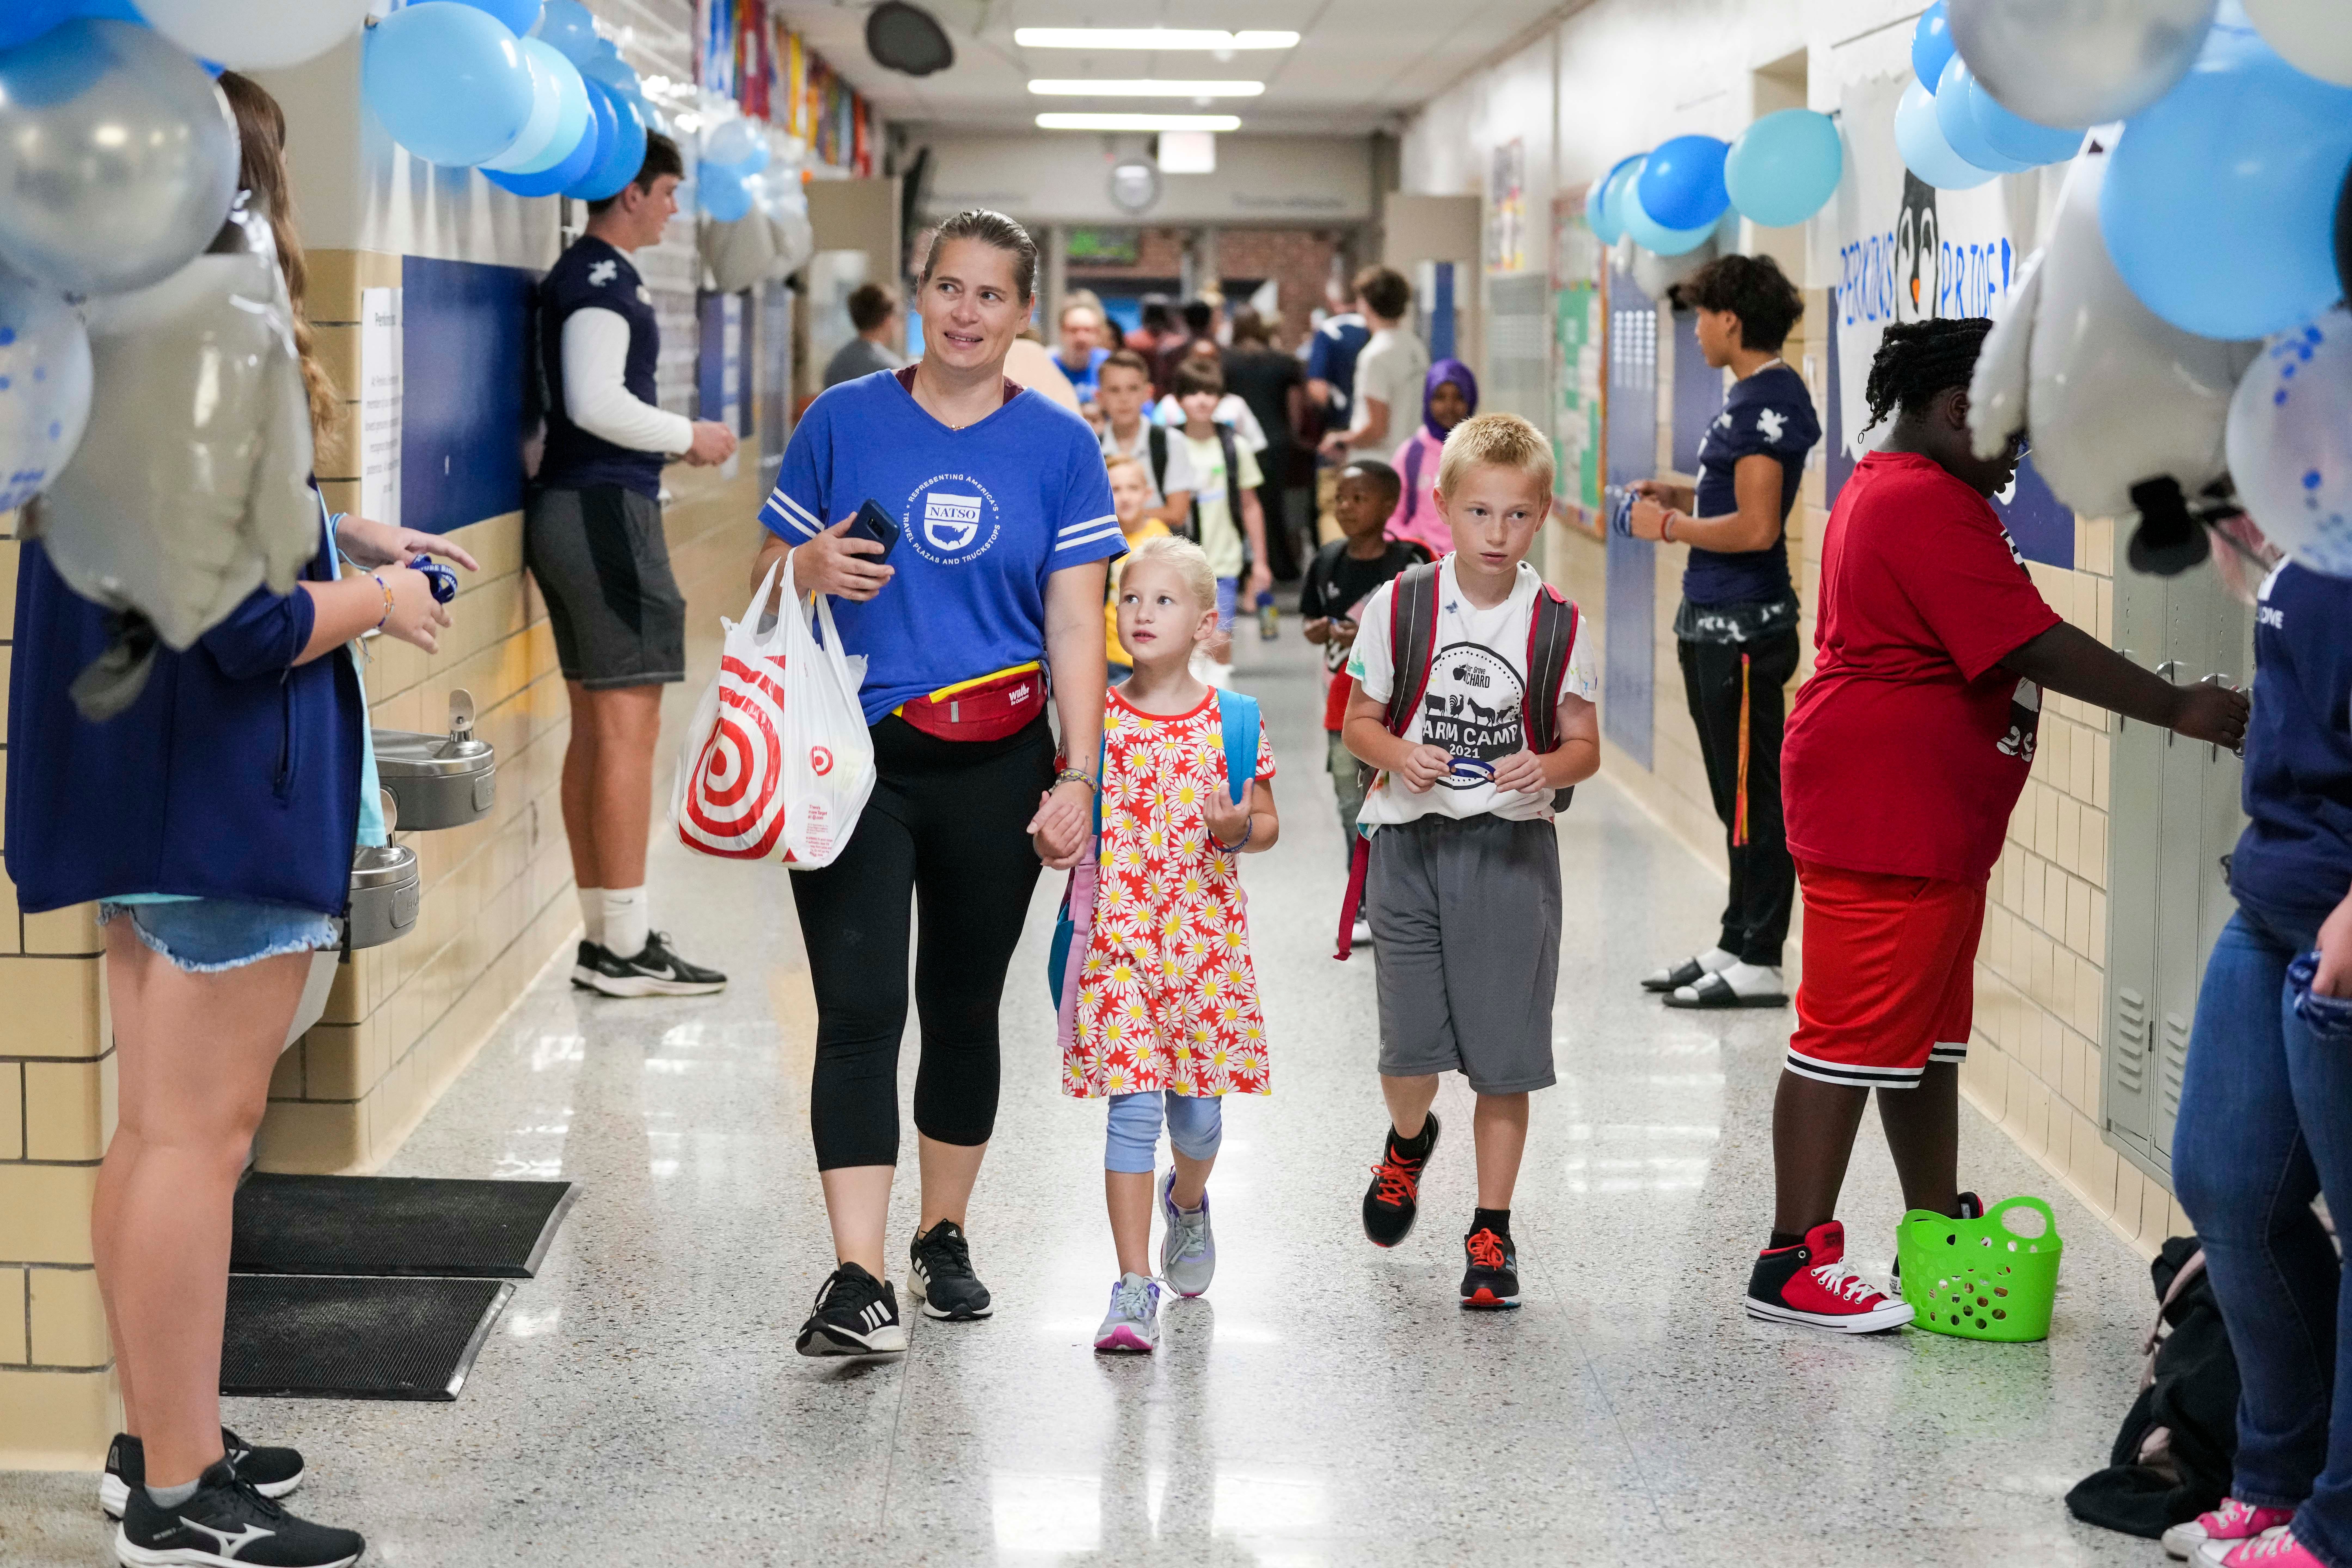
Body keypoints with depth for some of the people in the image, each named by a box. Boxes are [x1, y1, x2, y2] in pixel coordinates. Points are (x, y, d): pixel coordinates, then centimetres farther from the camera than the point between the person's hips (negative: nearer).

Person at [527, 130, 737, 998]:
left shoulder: (581, 276, 19)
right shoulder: (602, 281, -12)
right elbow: (596, 403, -22)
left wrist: (671, 442, 17)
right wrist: (688, 436, -10)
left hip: (572, 511, 11)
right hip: (604, 512, -11)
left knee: (596, 727, 11)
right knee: (630, 727, -9)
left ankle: (603, 938, 14)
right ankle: (627, 947, -7)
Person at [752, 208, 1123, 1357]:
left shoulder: (1059, 447, 4)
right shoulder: (843, 422, 3)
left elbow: (1075, 625, 2)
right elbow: (767, 583, 9)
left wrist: (1076, 779, -6)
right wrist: (813, 568, -14)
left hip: (994, 766, 1)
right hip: (857, 758, -1)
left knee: (964, 1007, 12)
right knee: (859, 1011, -10)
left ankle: (942, 1238, 29)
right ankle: (858, 1281, -13)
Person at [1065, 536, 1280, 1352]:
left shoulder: (1233, 721, 1)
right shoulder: (1095, 719, 1)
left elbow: (1268, 824, 9)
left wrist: (1237, 829, -12)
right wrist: (1055, 837, -13)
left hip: (1206, 941, 1)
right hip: (1118, 938, -1)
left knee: (1198, 1112, 9)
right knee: (1132, 1108, -8)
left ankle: (1187, 1202, 44)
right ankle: (1134, 1289, -4)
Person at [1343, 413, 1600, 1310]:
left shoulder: (1558, 624, 0)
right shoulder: (1399, 605, 0)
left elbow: (1585, 746, 5)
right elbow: (1359, 721, 5)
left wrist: (1546, 768, -17)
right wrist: (1400, 756, -16)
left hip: (1512, 851, 0)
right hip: (1411, 843, 0)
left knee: (1504, 1055, -1)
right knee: (1411, 1048, 0)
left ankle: (1492, 1231, 14)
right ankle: (1410, 1140, 36)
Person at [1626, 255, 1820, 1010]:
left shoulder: (1769, 401, -17)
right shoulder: (1751, 395, 14)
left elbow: (1755, 528, -22)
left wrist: (1670, 527, -12)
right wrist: (1675, 495, 12)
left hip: (1742, 628, -11)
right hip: (1714, 622, 11)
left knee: (1754, 799, -4)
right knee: (1739, 798, 16)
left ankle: (1759, 962, 1)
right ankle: (1735, 944, 24)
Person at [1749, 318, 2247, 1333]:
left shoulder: (1885, 491, 18)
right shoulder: (1928, 508, -18)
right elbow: (2035, 646, -23)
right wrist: (2178, 708, -19)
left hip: (1932, 825, 12)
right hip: (1885, 824, -12)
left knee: (1927, 1037, 16)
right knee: (1853, 1038, -7)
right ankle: (1792, 1264, -3)